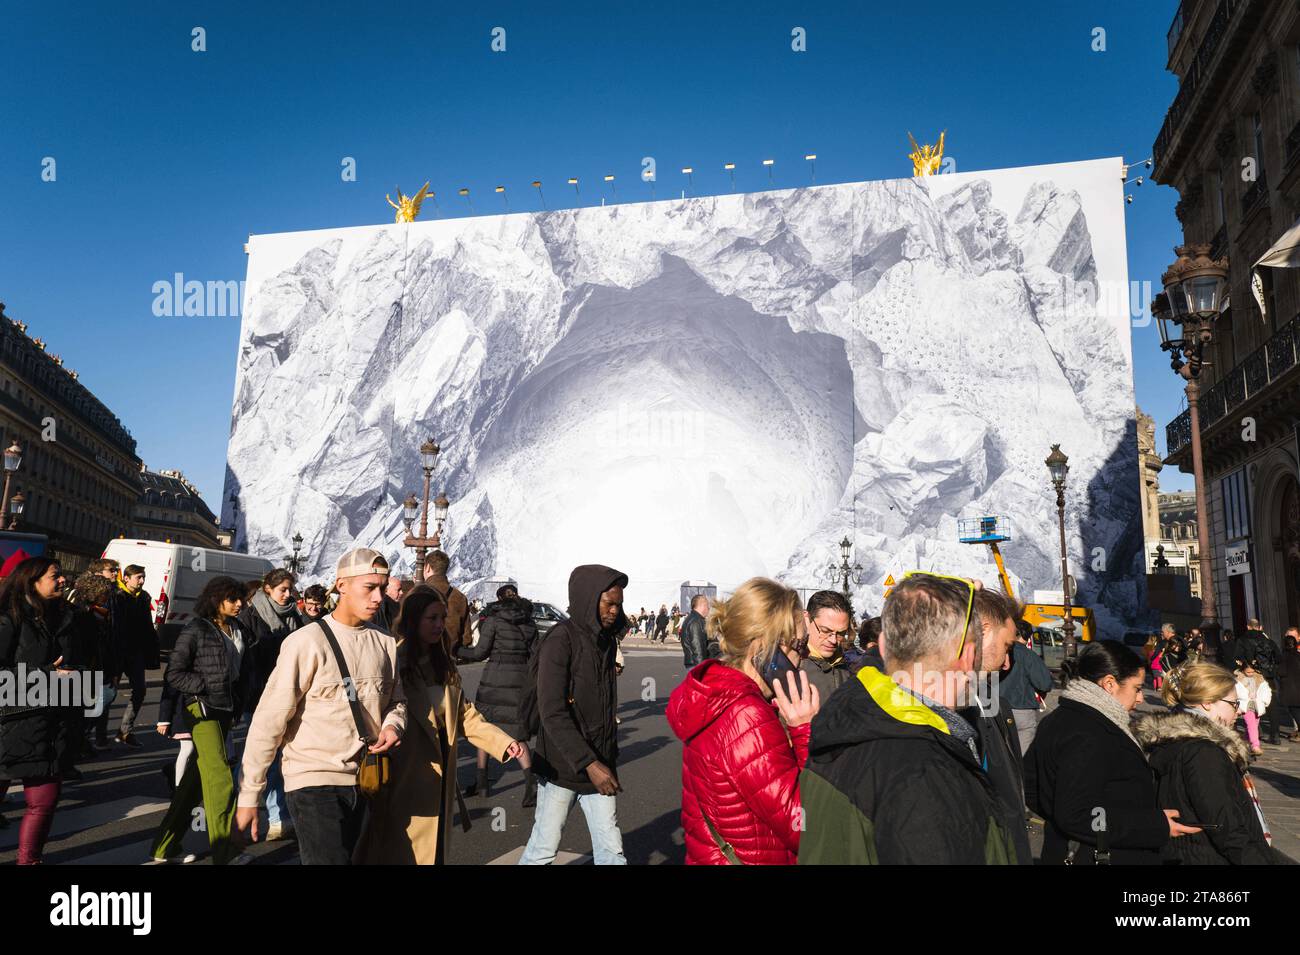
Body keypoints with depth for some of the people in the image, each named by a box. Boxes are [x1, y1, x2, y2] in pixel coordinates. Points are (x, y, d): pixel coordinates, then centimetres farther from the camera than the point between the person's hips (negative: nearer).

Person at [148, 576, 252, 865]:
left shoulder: (237, 630, 11)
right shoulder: (196, 630, -9)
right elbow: (174, 673, -9)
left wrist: (238, 698, 10)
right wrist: (206, 687, -14)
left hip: (226, 709, 7)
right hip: (202, 708, -7)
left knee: (198, 777, 13)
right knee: (220, 778, -9)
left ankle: (165, 847, 25)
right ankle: (226, 854, -4)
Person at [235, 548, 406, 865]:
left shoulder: (386, 644, 3)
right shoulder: (307, 642, -13)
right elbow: (268, 722, -11)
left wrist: (393, 725, -7)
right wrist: (248, 797, -9)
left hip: (360, 781, 6)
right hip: (313, 781, -6)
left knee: (344, 855, 21)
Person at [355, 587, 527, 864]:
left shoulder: (443, 666, 11)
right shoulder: (393, 663, -13)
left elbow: (466, 716, 8)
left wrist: (506, 743, -4)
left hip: (438, 783, 7)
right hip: (401, 784, -7)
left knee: (433, 849, 17)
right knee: (398, 853, 3)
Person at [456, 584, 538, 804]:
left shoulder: (493, 618, -4)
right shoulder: (529, 621, 8)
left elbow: (480, 652, -6)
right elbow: (534, 654, 7)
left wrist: (454, 651, 8)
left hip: (495, 678, -4)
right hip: (521, 677, 4)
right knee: (514, 731, 7)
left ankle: (482, 781, 19)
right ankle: (530, 780, -12)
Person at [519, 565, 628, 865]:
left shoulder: (607, 642, 6)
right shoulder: (561, 641, -15)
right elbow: (552, 714, -22)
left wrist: (610, 759, 7)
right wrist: (588, 763, -26)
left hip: (600, 767, 6)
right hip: (562, 768, -6)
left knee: (611, 851, 6)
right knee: (543, 850, 6)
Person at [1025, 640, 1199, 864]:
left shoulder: (1060, 719, 6)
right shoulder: (1087, 737, -25)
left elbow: (1032, 791, 12)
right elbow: (1076, 817, -29)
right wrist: (1157, 826, -23)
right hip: (1105, 856, -9)